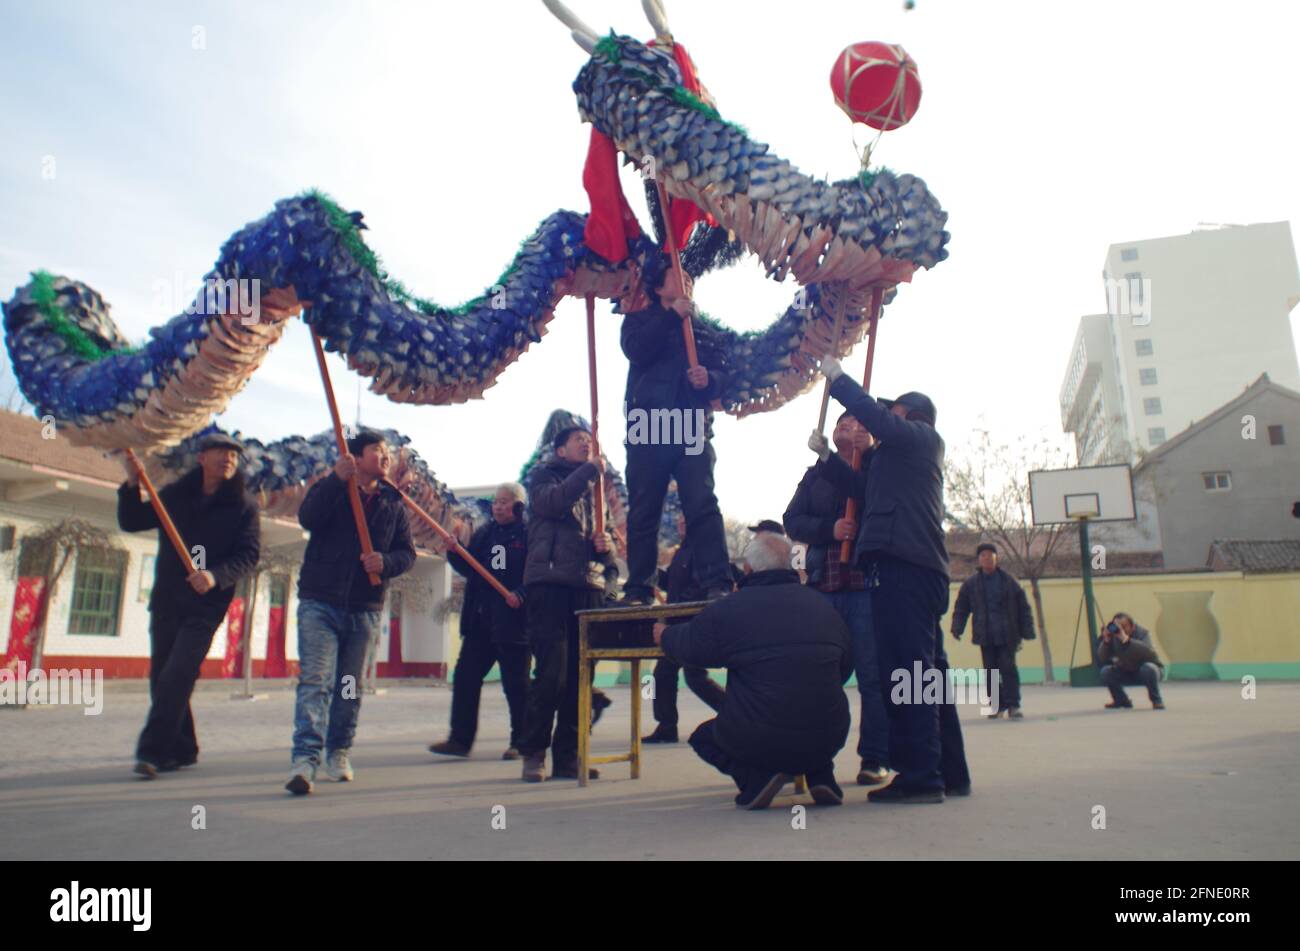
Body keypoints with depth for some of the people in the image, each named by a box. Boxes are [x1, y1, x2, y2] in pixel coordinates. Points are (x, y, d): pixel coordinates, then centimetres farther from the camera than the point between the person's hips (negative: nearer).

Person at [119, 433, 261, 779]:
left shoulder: (243, 506, -2)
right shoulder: (175, 495, 9)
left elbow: (249, 555, -9)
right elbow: (131, 523, 13)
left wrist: (216, 576, -26)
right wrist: (132, 485, -3)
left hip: (206, 606, -4)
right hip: (166, 601, 5)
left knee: (177, 677, -15)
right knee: (162, 678, 9)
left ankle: (152, 751, -9)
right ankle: (181, 750, 21)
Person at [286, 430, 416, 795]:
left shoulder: (393, 504, 12)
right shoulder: (331, 489, 4)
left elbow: (407, 553, 7)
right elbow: (307, 518, -16)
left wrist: (385, 562, -14)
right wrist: (337, 478, -24)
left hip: (364, 610, 3)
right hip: (320, 603, -3)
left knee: (350, 686, 12)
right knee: (316, 679, -12)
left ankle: (339, 752, 25)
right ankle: (305, 757, -16)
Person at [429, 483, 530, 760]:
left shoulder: (529, 534, -5)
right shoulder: (484, 533, 16)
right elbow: (469, 569, 17)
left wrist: (520, 594, -25)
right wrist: (453, 551, 0)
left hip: (512, 621, -7)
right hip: (479, 621, 7)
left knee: (516, 683, 3)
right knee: (465, 677, 6)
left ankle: (520, 742, 14)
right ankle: (460, 739, 15)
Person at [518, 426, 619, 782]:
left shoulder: (592, 489, 27)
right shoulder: (544, 475, 11)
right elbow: (553, 501, -12)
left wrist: (605, 546, 2)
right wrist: (590, 469, -9)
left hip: (589, 586, 6)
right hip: (550, 582, -5)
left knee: (580, 676, 3)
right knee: (552, 672, -12)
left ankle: (567, 756, 9)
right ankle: (533, 752, 0)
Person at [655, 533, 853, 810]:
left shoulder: (727, 610, -7)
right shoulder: (824, 605, 7)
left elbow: (686, 647, 10)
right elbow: (846, 666, 19)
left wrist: (664, 635, 33)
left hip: (758, 742, -4)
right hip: (827, 741, 4)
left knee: (702, 737, 26)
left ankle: (756, 777, -2)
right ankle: (821, 775, 12)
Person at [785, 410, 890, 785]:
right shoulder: (815, 474, 17)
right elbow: (792, 520, 7)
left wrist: (868, 452, -14)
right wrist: (829, 529, -11)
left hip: (867, 585, -3)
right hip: (823, 586, 3)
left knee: (873, 676, -3)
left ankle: (875, 758, 5)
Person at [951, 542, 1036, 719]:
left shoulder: (1009, 581, 2)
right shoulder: (971, 584, 3)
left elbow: (1023, 606, 5)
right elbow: (961, 608, 7)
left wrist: (1027, 631, 0)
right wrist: (957, 628, -5)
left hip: (1007, 635, -1)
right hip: (985, 636, 2)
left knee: (1008, 668, -7)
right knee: (990, 671, 5)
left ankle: (1013, 705, 0)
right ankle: (998, 704, 17)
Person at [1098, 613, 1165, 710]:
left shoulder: (1142, 632, -24)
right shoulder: (1113, 636, -15)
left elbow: (1149, 652, -45)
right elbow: (1102, 659, -21)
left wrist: (1126, 639, -53)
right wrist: (1106, 641, -38)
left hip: (1149, 668, -3)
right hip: (1127, 673, 3)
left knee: (1148, 669, -36)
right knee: (1106, 672, -21)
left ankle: (1157, 700, -11)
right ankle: (1122, 700, 4)